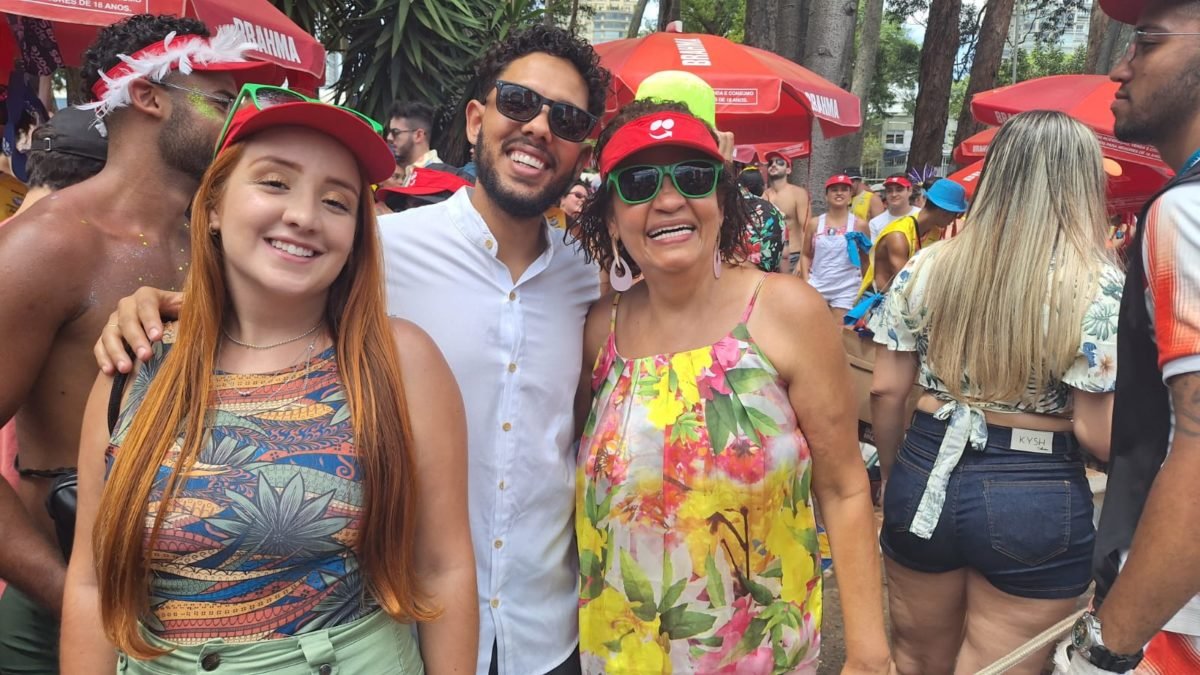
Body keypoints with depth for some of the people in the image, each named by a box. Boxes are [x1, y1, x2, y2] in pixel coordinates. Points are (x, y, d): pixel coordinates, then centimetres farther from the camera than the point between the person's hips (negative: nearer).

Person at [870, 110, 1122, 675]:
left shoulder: (926, 267, -3)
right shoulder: (1102, 288, -12)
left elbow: (885, 392, 0)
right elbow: (1098, 436, -13)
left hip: (927, 478, 3)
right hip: (1038, 501, -3)